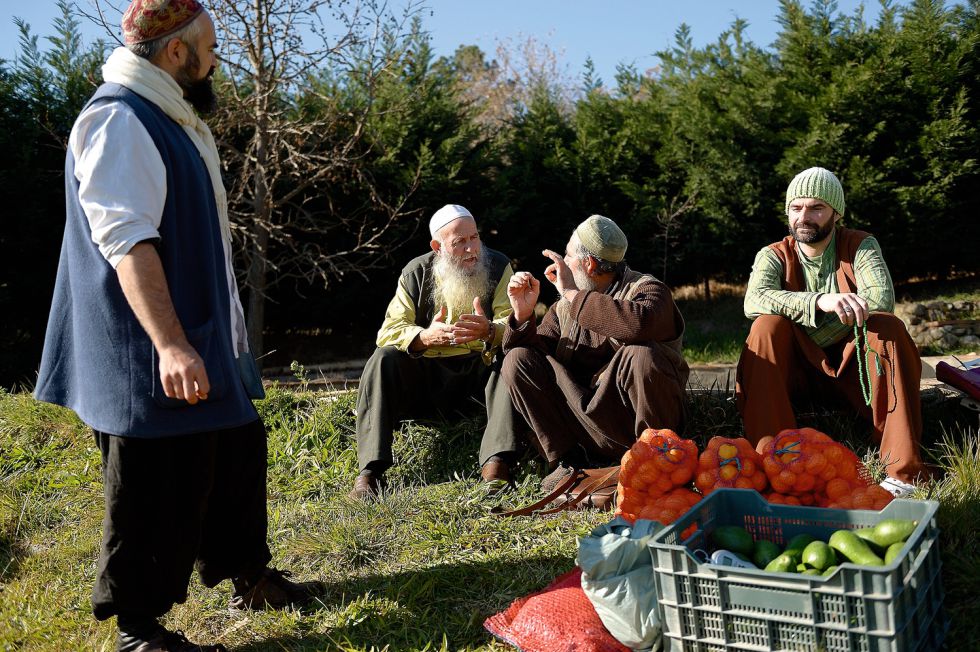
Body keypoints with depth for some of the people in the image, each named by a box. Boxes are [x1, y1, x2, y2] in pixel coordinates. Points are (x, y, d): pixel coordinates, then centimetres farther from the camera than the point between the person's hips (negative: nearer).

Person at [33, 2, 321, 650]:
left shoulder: (173, 120, 18)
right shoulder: (120, 121, -15)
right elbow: (125, 237, -26)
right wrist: (169, 344, -33)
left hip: (205, 339, 11)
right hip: (152, 359, -11)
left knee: (238, 447, 18)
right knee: (159, 487, -2)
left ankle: (249, 576, 34)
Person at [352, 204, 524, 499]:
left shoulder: (498, 267, -3)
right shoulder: (416, 273, -1)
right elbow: (389, 331, -11)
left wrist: (489, 331, -40)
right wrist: (426, 337, -34)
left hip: (480, 366, -1)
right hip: (427, 372, 1)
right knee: (383, 360, -24)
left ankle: (495, 465, -45)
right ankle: (370, 471, -31)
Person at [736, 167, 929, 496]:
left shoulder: (860, 245, -2)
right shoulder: (774, 256, -2)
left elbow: (881, 297, -22)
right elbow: (754, 301, -26)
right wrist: (819, 301, -43)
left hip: (853, 366, 0)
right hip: (795, 371, 0)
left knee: (887, 325, -28)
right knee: (768, 325, -27)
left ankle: (903, 470, -31)